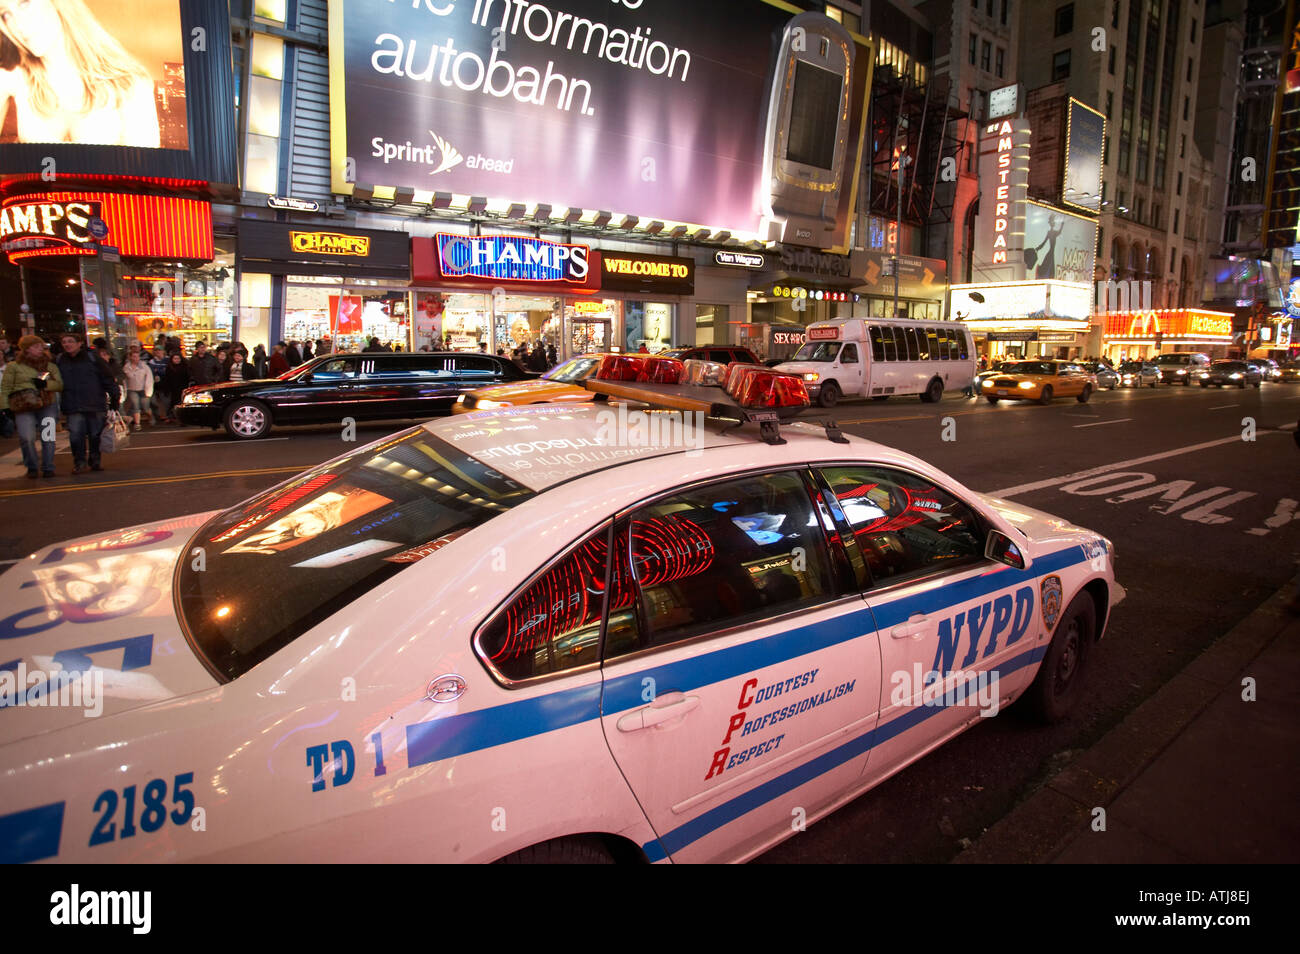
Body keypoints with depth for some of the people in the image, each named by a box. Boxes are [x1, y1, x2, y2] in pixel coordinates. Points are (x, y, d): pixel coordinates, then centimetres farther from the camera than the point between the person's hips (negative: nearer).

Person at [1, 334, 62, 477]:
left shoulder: (51, 366, 16)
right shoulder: (13, 366, 8)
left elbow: (60, 385, 8)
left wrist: (46, 384, -11)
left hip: (47, 407, 2)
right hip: (23, 408, -2)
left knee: (48, 437, -3)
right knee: (26, 437, -15)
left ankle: (48, 468, 9)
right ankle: (32, 467, 3)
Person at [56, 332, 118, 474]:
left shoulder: (92, 358, 0)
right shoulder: (60, 361, 8)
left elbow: (107, 378, 0)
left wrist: (114, 397, -2)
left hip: (95, 404, -2)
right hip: (73, 407, 2)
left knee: (95, 435, 5)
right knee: (76, 435, -6)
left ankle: (95, 461, 20)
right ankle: (79, 463, 5)